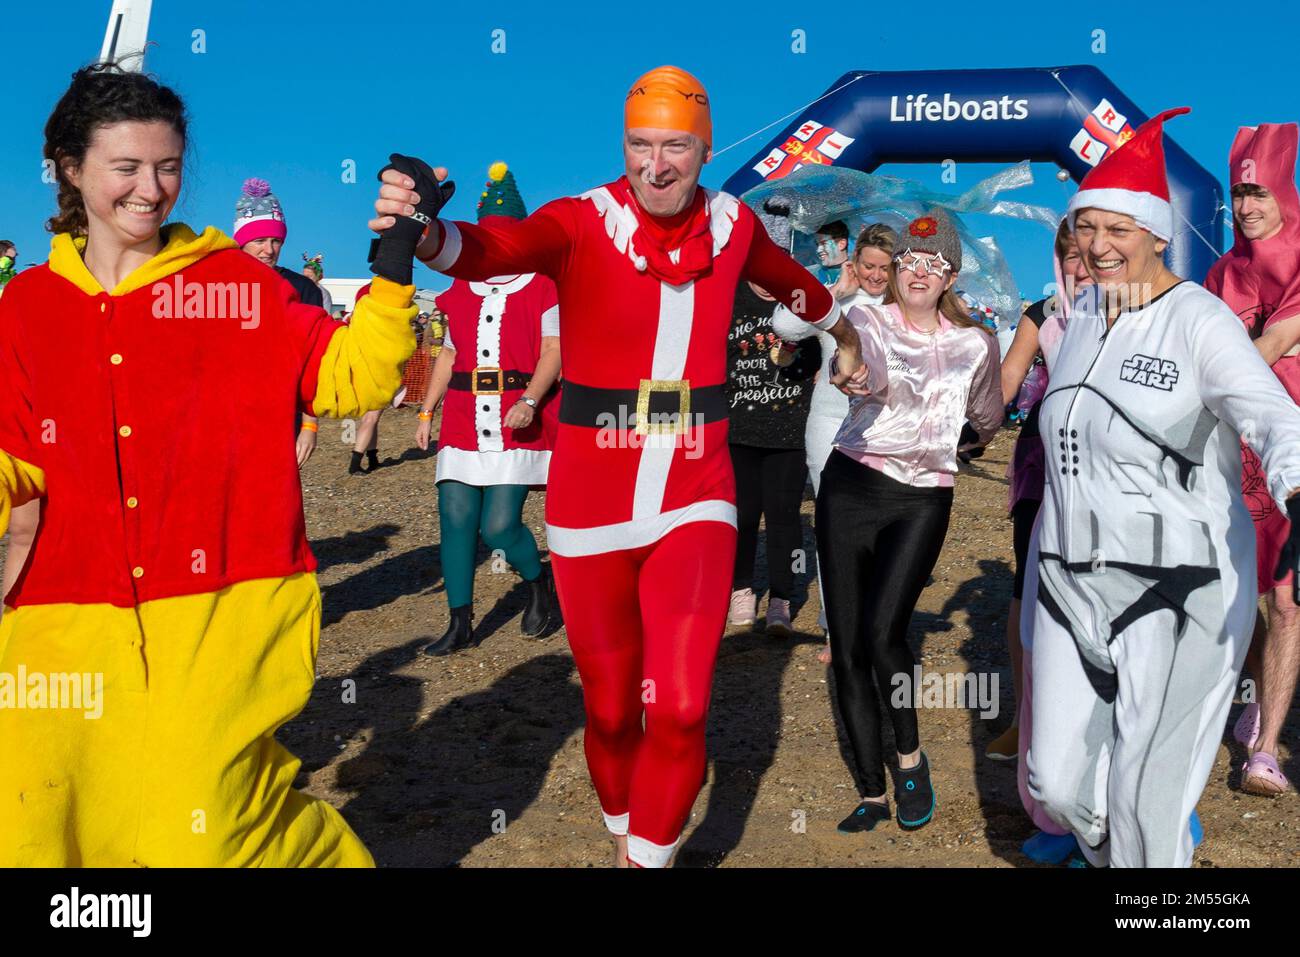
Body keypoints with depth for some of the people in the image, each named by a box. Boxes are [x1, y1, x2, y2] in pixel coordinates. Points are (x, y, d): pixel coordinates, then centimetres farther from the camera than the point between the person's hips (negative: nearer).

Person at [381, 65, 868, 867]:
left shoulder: (732, 225, 3)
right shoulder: (584, 223, -9)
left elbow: (791, 281, 25)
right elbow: (496, 249, -29)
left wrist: (843, 335, 43)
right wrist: (422, 234, -52)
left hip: (694, 500, 2)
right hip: (591, 501, -1)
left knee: (680, 709, -8)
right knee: (611, 708, 12)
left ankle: (653, 854, 17)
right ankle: (625, 840, 40)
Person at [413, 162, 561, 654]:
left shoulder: (542, 286, 2)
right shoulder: (460, 290, 17)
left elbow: (554, 348, -7)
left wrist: (530, 399, -22)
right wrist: (426, 411, 15)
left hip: (519, 425, -5)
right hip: (462, 422, 5)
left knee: (500, 526, -11)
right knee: (455, 520, 0)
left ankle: (539, 581, 21)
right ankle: (460, 623, 12)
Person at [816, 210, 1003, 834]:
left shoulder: (976, 344, 7)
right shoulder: (867, 322, 1)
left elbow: (989, 421, 24)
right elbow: (848, 352, -24)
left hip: (923, 499, 0)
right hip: (850, 488, 1)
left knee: (882, 632, -19)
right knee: (846, 647, 1)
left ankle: (910, 758, 9)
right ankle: (872, 794, 15)